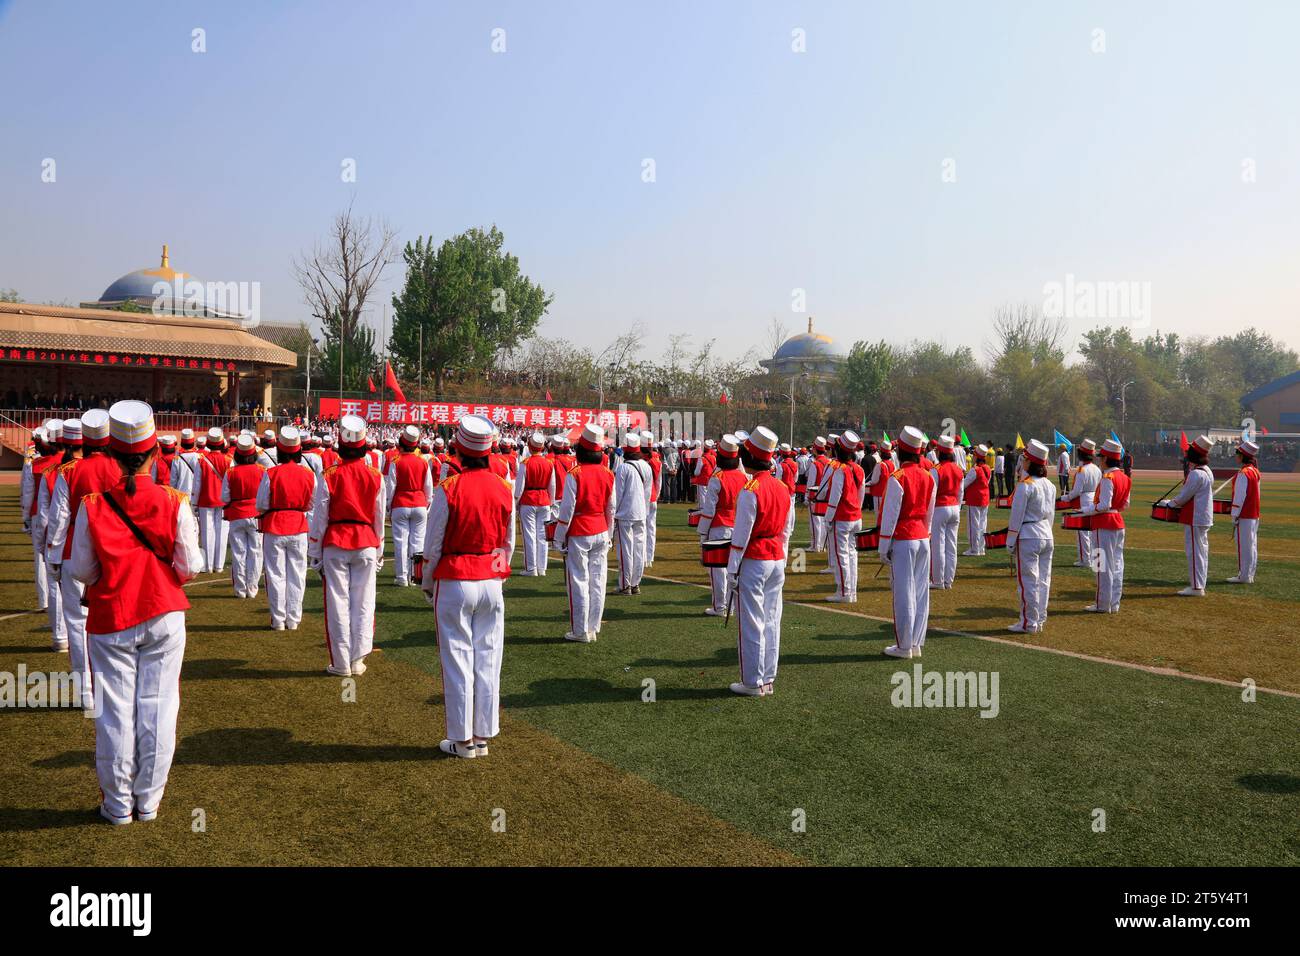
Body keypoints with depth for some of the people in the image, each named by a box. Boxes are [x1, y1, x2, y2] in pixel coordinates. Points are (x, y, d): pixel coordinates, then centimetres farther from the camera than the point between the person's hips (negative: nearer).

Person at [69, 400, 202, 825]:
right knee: (157, 708, 9)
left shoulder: (92, 506, -11)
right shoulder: (175, 504, -11)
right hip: (164, 618, 0)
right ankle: (148, 801, 19)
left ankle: (117, 804, 21)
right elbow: (189, 567, -7)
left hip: (110, 621, 0)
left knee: (115, 712, 10)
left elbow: (81, 571, -4)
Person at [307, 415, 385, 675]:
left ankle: (341, 663, 10)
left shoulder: (329, 476, -8)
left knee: (338, 603, 5)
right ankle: (357, 660, 12)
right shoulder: (375, 477, 0)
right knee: (363, 603, 8)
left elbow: (319, 518, -4)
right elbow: (379, 518, 7)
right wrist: (379, 551, 17)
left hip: (335, 545, -2)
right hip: (366, 545, 2)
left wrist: (313, 553, 4)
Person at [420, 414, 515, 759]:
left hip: (454, 585, -4)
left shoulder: (448, 489, -13)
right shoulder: (504, 488, -1)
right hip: (491, 582, 4)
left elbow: (434, 543, -6)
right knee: (488, 660, 11)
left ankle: (462, 739, 13)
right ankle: (483, 736, 20)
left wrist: (427, 583, 8)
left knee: (457, 661, 5)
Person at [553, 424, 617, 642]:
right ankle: (593, 628, 17)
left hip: (578, 535, -5)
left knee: (579, 582, 2)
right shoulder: (608, 475, 3)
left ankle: (580, 631, 7)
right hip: (600, 534, 5)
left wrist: (559, 538, -4)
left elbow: (567, 508, -13)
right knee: (597, 581, 9)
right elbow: (611, 508, 10)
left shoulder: (574, 475, -13)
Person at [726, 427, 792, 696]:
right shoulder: (784, 489, 6)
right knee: (771, 621, 13)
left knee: (751, 625, 1)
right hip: (777, 562, 7)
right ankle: (768, 679, 20)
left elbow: (741, 534, -16)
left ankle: (753, 683, 8)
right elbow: (787, 530, 13)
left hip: (753, 563, -7)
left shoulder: (749, 492, -17)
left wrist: (732, 569, -10)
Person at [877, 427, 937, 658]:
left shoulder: (897, 478, -14)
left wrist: (884, 547, -8)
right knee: (921, 592, 10)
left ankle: (904, 646, 5)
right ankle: (917, 643, 17)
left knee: (903, 593, -1)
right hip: (923, 539, 7)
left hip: (902, 541, -7)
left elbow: (890, 515, -13)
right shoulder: (928, 478, 7)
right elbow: (929, 514, 14)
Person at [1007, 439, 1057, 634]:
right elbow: (1051, 514, 15)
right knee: (1043, 580, 11)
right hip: (1047, 536, 8)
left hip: (1028, 538, -8)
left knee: (1027, 581, -1)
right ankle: (1039, 621, 19)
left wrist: (1010, 542, -6)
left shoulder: (1025, 485, -15)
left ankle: (1028, 623, 4)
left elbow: (1017, 516, -13)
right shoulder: (1050, 485, 8)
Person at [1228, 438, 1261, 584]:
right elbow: (1255, 494, 17)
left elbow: (1240, 496, -19)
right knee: (1252, 545, 12)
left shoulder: (1243, 473, -17)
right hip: (1254, 515, 9)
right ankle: (1249, 575, 19)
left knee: (1243, 545, -5)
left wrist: (1235, 516, -15)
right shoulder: (1255, 471, 12)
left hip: (1244, 516, -9)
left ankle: (1244, 576, -2)